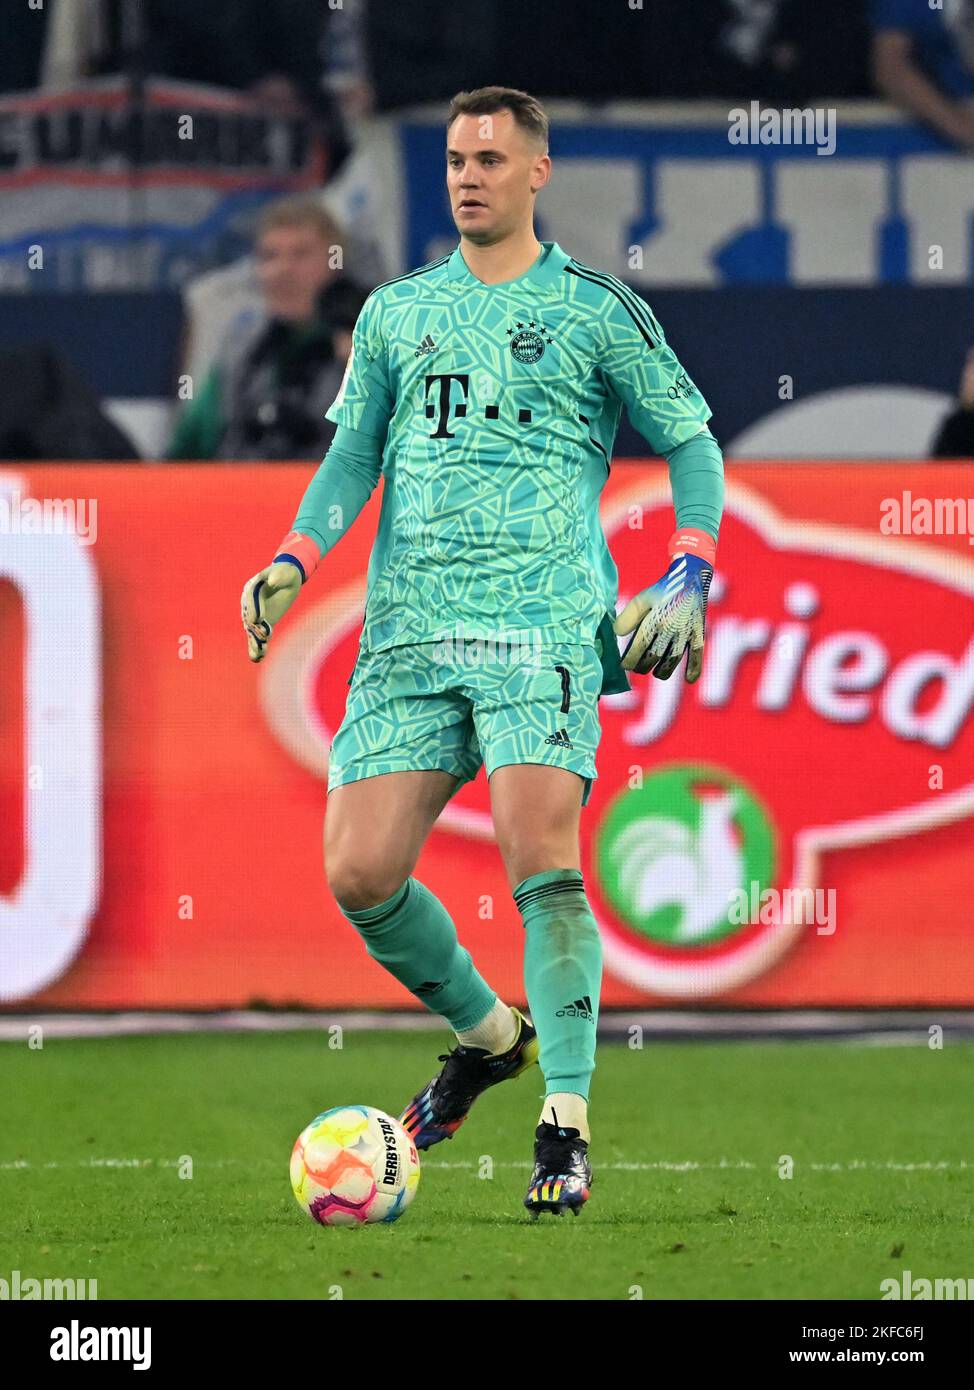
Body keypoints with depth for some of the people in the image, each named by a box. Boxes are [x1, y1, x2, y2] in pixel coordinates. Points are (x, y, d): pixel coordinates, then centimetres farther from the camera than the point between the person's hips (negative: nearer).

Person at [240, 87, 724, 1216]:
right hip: (408, 629, 4)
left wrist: (687, 580, -2)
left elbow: (691, 444, 11)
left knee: (541, 860, -19)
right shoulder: (396, 312, 17)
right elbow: (352, 455, 20)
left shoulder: (598, 313, 7)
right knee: (359, 872, -6)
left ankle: (565, 1128, -14)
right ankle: (488, 1033, 21)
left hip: (546, 623, -4)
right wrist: (294, 560, 3)